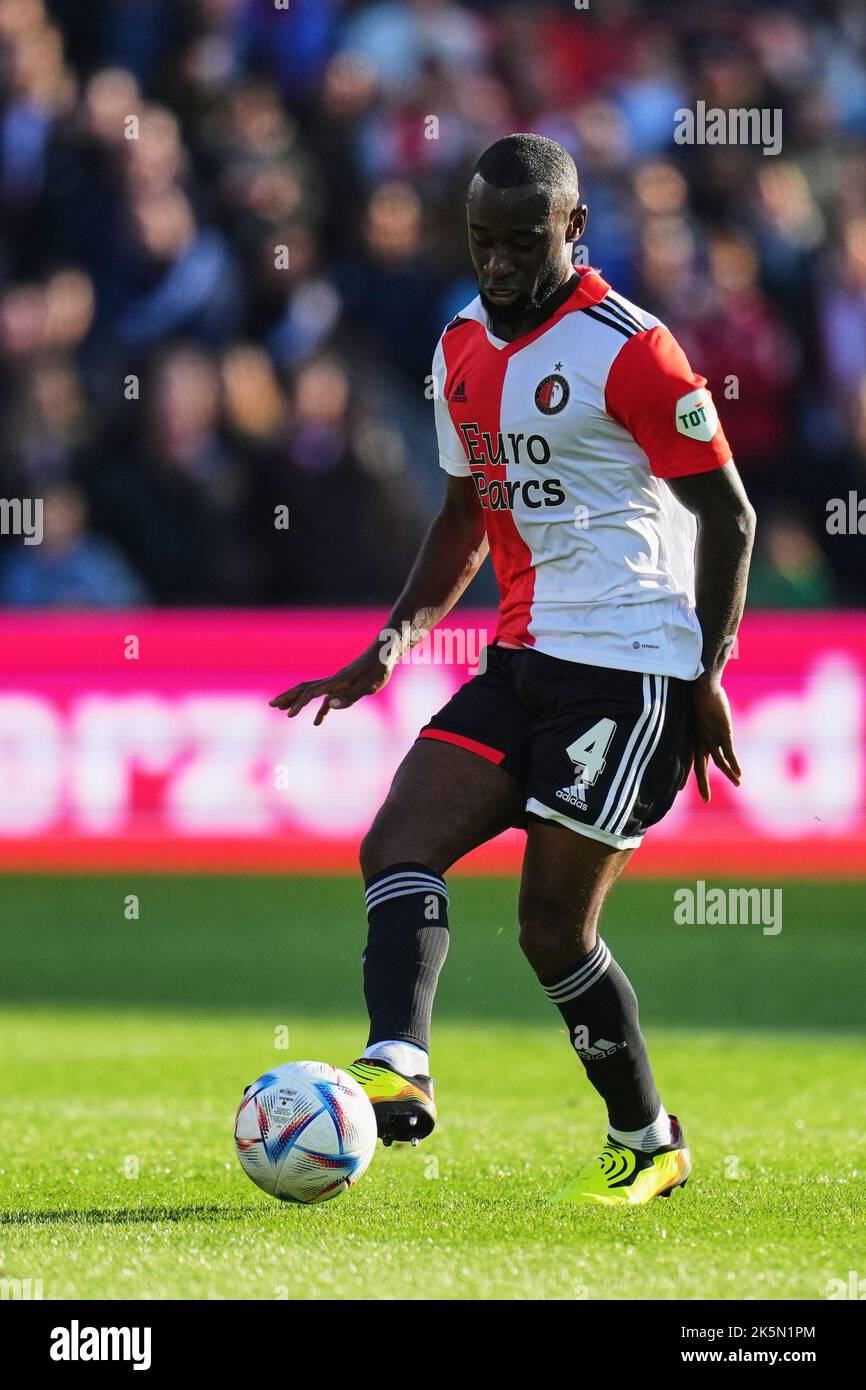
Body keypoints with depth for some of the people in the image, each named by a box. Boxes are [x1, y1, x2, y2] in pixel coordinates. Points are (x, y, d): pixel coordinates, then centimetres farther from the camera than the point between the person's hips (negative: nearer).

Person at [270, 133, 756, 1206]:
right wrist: (394, 642, 12)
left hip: (632, 667, -8)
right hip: (523, 661, 8)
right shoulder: (464, 349, 12)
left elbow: (727, 514, -8)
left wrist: (706, 674, -10)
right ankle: (395, 1070, -27)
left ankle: (648, 1143, 13)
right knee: (397, 847, -12)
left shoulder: (628, 351, -11)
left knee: (552, 927, -6)